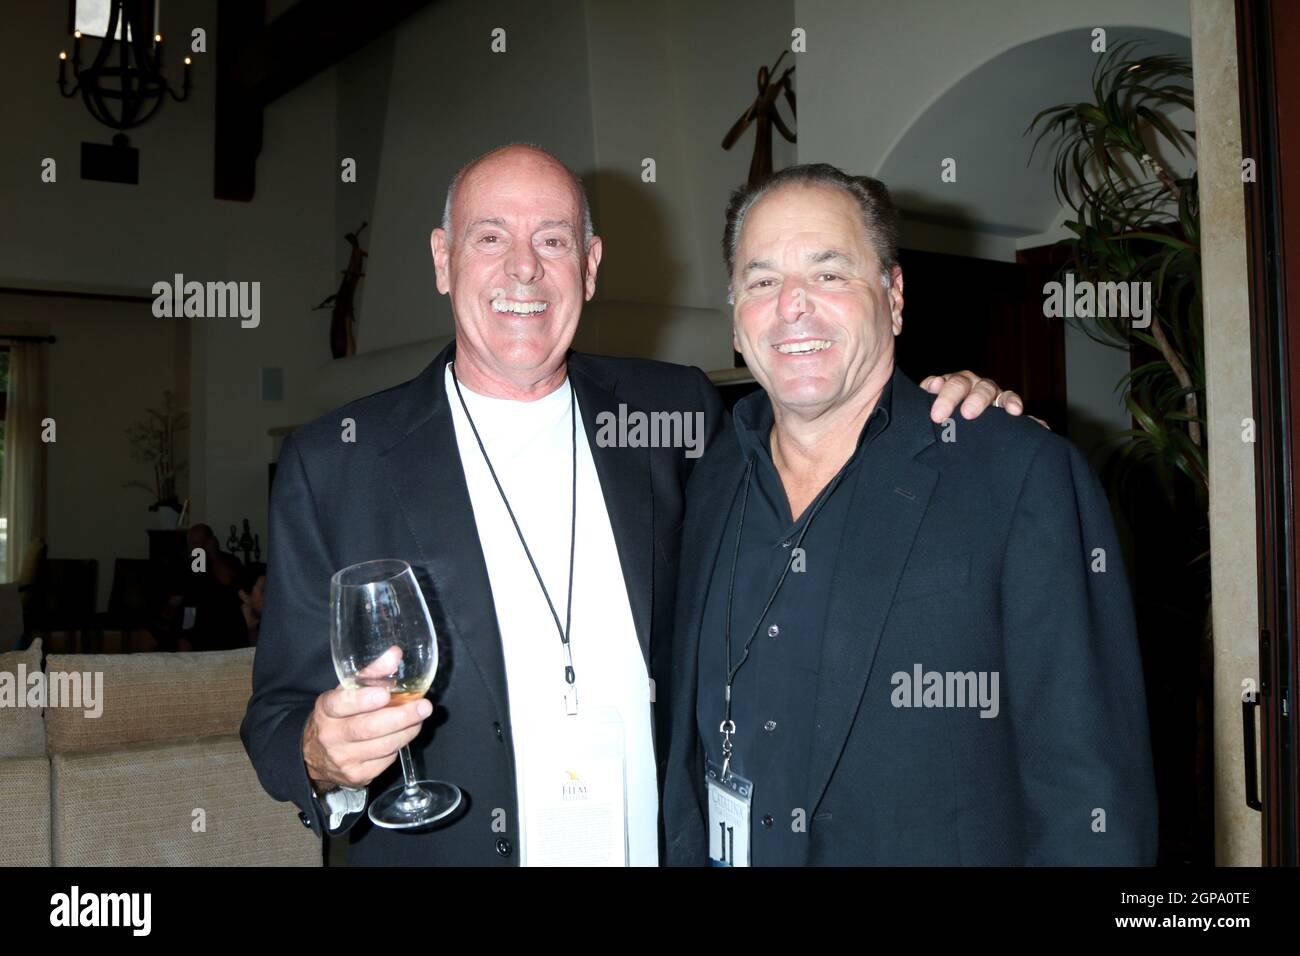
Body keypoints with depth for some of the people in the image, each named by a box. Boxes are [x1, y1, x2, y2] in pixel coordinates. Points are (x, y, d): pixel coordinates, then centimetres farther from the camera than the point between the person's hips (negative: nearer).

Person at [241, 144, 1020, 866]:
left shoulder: (675, 414, -2)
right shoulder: (334, 465, -8)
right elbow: (279, 717, -6)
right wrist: (325, 757, -28)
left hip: (670, 845, 2)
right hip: (446, 846, -2)